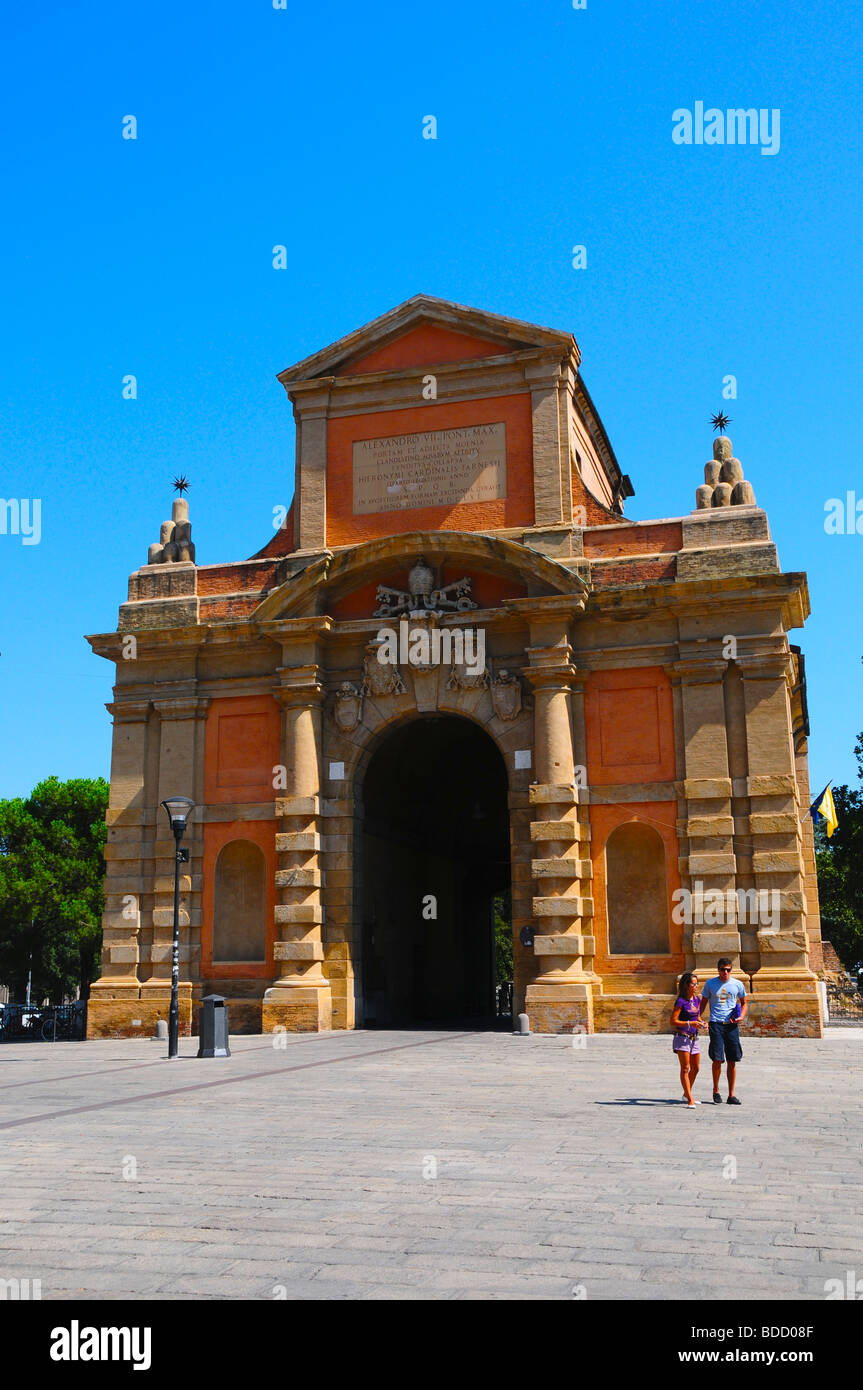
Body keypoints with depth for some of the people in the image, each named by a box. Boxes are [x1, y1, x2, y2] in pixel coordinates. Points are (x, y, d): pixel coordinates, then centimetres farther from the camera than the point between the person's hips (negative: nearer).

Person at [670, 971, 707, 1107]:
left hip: (694, 1038, 8)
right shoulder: (681, 1001, -14)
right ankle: (690, 1100, -6)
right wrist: (690, 1023, -22)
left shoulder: (697, 999, 8)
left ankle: (686, 1094, 32)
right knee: (685, 1068, -7)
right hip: (682, 1037, -8)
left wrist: (701, 1023, 1)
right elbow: (673, 1021, -15)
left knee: (695, 1068, 14)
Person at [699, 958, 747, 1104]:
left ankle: (731, 1095, 13)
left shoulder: (737, 984, 6)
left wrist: (742, 1016, -1)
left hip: (732, 1025, 2)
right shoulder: (710, 984, 3)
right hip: (716, 1024, -2)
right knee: (717, 1059, -8)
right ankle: (716, 1091, 11)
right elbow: (703, 1002, 11)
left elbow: (744, 1003, 17)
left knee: (732, 1061, 3)